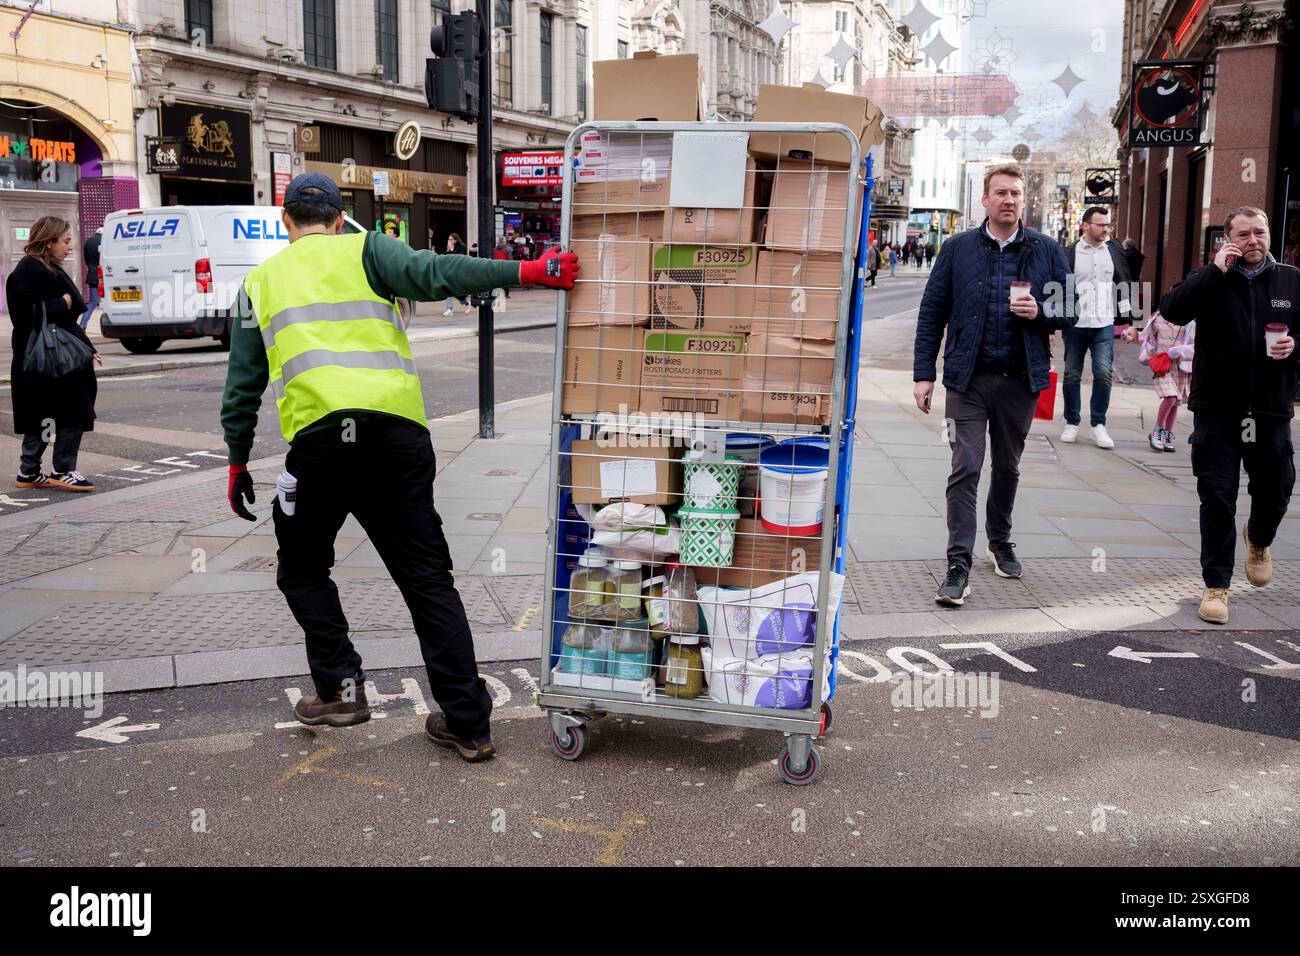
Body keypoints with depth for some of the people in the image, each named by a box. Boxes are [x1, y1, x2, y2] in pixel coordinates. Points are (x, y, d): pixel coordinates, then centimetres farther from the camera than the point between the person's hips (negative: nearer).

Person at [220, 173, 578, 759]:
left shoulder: (260, 281, 22)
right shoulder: (364, 250, 15)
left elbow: (242, 385, 22)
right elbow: (435, 275, -5)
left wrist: (237, 462, 31)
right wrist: (527, 272, -10)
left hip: (318, 435, 0)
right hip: (397, 431, 0)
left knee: (303, 568, 24)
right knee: (428, 579, 7)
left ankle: (340, 688, 15)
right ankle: (467, 723, 7)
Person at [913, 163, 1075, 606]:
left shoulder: (1046, 250, 5)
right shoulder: (958, 248, 3)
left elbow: (1070, 312, 9)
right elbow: (932, 313, 3)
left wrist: (1039, 312, -14)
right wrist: (924, 374, -2)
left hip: (1020, 379, 2)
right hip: (968, 378, -2)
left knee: (1008, 467, 16)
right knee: (965, 469, -8)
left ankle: (1000, 541, 36)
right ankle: (959, 565, -6)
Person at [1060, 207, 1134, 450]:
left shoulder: (1114, 250, 8)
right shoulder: (1069, 253, 0)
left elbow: (1123, 285, 13)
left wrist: (1127, 320, 9)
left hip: (1104, 325, 1)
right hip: (1075, 324, -1)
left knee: (1104, 373, -9)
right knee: (1072, 375, 6)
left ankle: (1098, 424, 3)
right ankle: (1072, 423, 19)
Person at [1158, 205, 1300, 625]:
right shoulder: (1211, 279, 1)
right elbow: (1172, 310, -16)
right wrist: (1215, 269, -18)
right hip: (1218, 411, -2)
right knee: (1218, 499, 0)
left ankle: (1259, 541, 47)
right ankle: (1216, 586, 8)